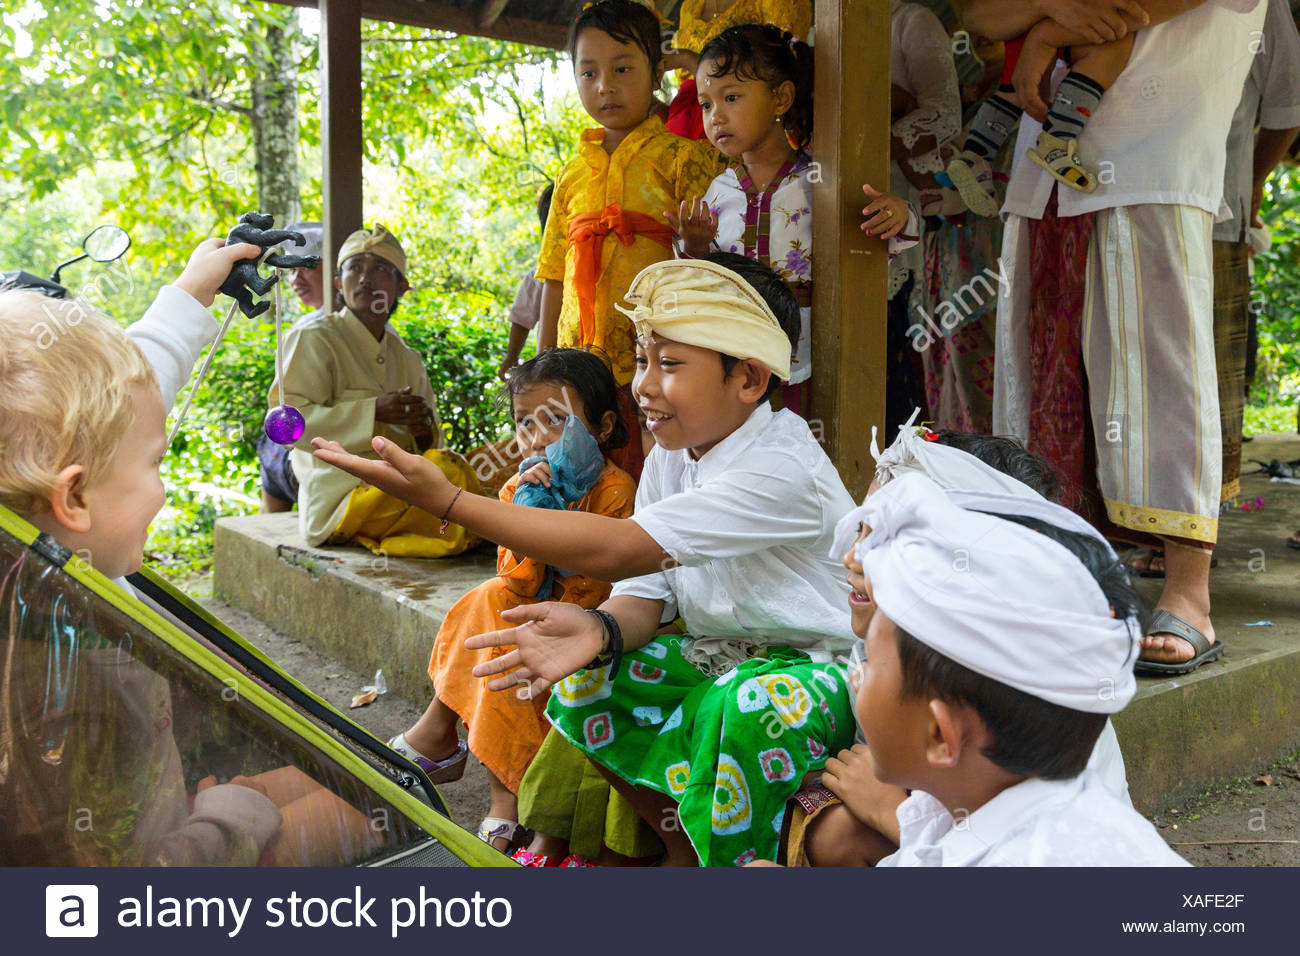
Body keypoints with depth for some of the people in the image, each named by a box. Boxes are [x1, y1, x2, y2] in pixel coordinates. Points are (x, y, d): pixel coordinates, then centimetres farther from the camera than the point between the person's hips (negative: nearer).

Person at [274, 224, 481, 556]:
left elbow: (433, 445, 21)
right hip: (338, 502, -7)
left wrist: (425, 434, -5)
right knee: (448, 468, -29)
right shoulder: (313, 338, 1)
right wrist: (373, 412, -19)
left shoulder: (407, 359, 19)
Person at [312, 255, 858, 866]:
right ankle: (682, 842, 6)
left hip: (826, 663, -7)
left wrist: (446, 499, -36)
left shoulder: (784, 469, -29)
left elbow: (616, 550, -35)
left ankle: (733, 855, -9)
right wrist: (600, 629, -30)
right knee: (583, 676, -11)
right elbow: (646, 593, -3)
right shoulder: (673, 452, 0)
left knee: (752, 705, -38)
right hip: (724, 653, 7)